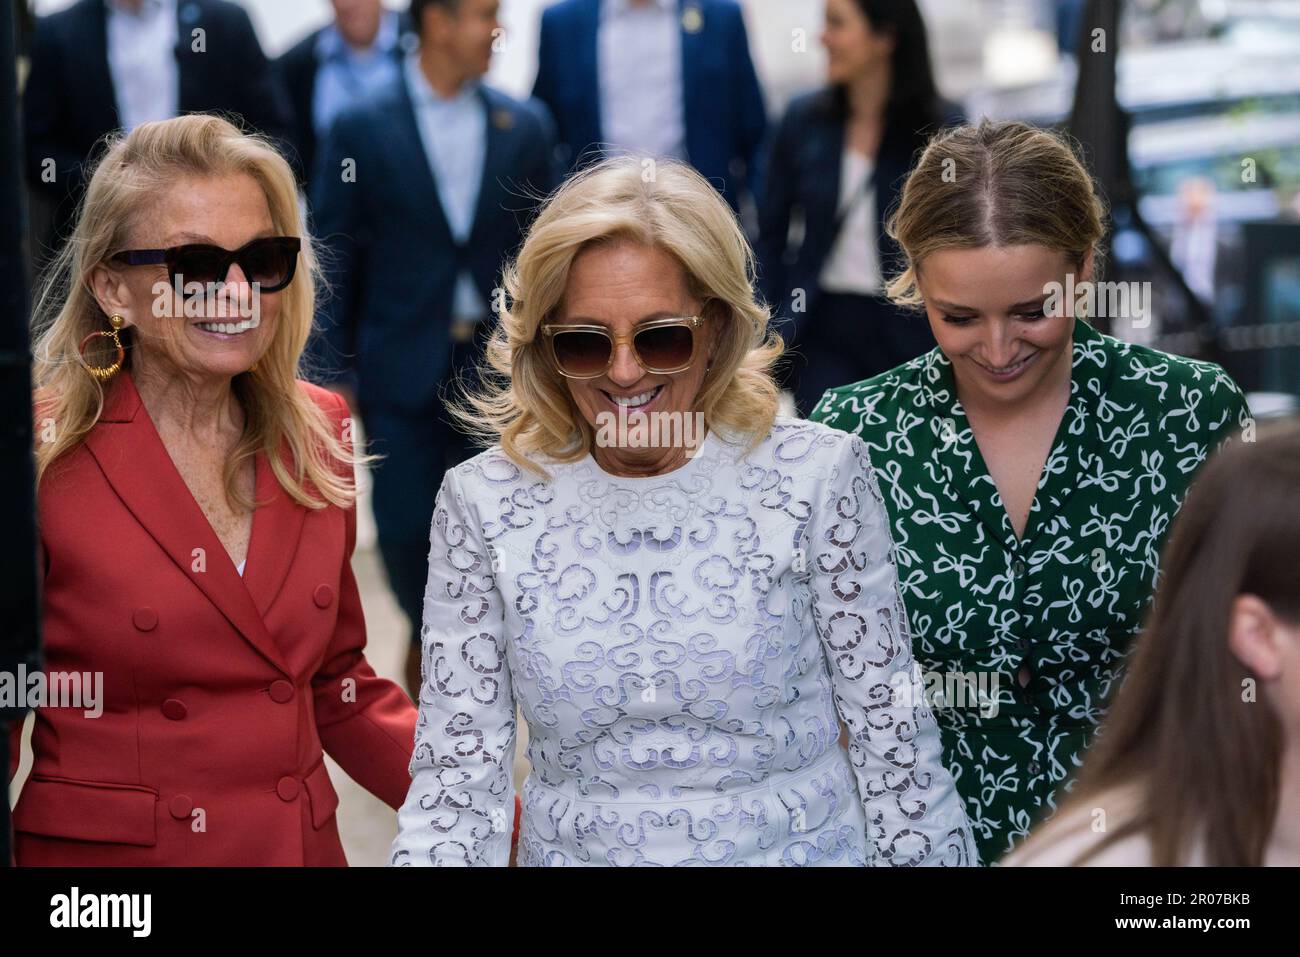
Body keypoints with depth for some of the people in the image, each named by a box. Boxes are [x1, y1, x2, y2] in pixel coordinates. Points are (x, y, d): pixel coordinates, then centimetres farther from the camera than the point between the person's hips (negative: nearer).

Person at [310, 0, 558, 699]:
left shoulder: (525, 128, 5)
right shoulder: (361, 131, -1)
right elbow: (334, 264, 0)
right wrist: (334, 377, -4)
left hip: (497, 371, 1)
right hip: (404, 374, -1)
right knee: (405, 530, 0)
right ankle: (430, 636, 27)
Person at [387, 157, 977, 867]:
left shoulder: (815, 478, -5)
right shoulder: (481, 505, -2)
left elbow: (891, 736, -1)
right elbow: (458, 774, -2)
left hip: (800, 846, -1)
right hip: (570, 848, 1)